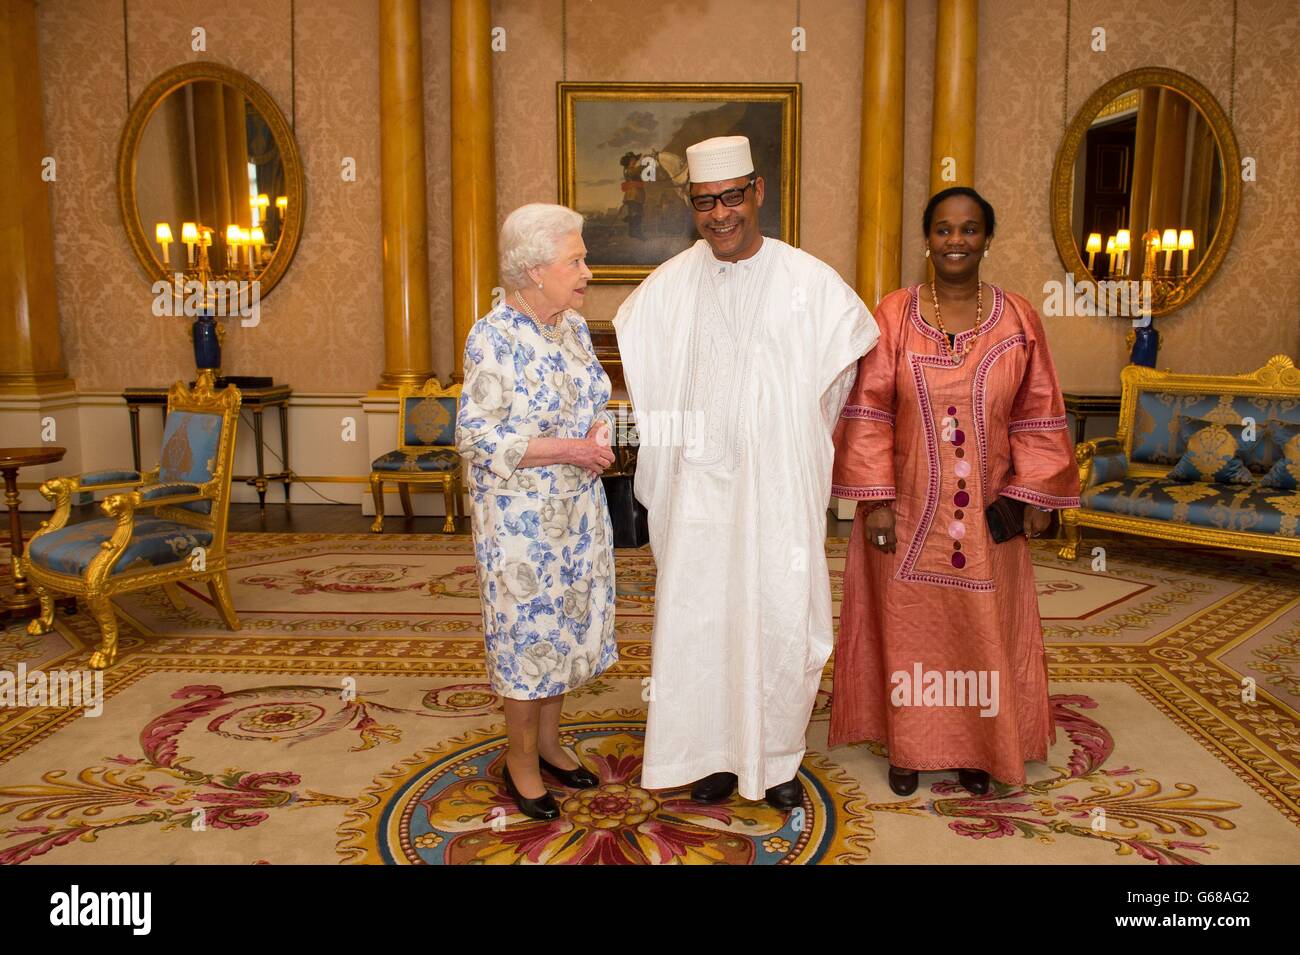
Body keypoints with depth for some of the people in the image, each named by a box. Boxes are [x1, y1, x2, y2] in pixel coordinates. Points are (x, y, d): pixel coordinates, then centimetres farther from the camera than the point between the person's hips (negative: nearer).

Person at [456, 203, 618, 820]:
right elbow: (476, 436, -20)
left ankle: (548, 739, 35)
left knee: (567, 624, 15)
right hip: (521, 518, -7)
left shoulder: (573, 326, 6)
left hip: (579, 510, 7)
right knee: (527, 630, 5)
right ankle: (521, 758, 25)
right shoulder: (493, 338, -17)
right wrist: (568, 449, -22)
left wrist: (598, 438, -7)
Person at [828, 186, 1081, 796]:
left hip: (986, 513, 2)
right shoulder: (894, 314, -4)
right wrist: (874, 499, -11)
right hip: (910, 510, -1)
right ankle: (908, 745, 26)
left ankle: (975, 747, 31)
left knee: (983, 626, 11)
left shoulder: (1017, 320, 1)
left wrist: (1037, 494, 0)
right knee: (908, 625, 9)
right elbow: (869, 412, -6)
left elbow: (1036, 416, 4)